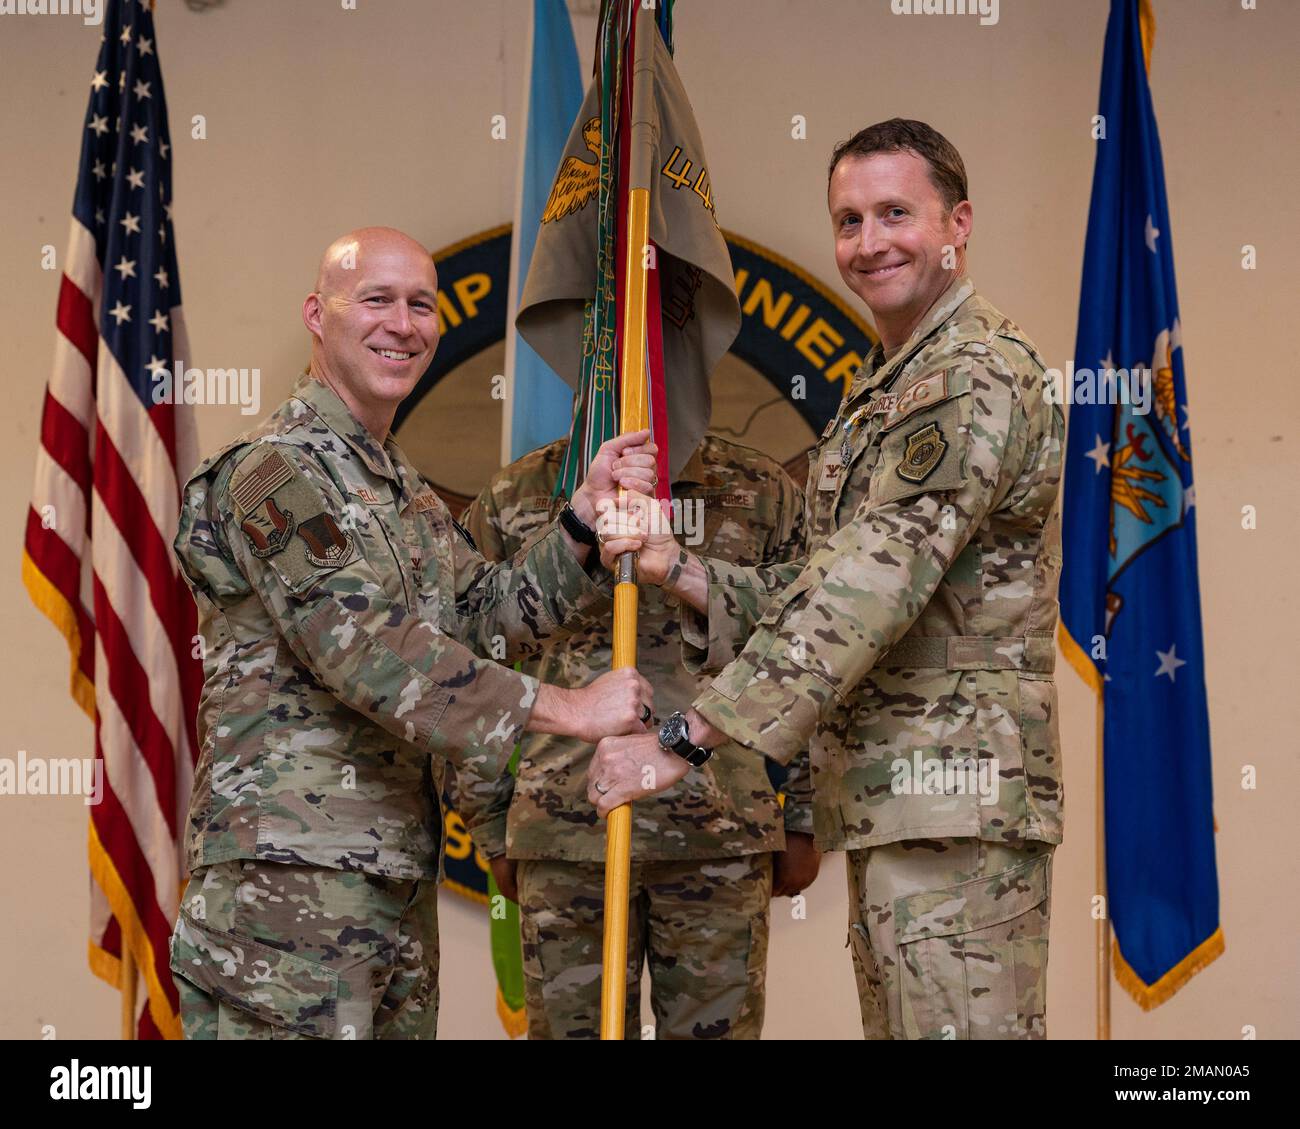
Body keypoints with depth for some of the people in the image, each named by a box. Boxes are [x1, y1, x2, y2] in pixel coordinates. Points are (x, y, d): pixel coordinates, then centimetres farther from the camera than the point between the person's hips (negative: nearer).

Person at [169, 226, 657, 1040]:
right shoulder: (280, 469, -12)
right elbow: (371, 651, -21)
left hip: (402, 880, 9)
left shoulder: (410, 495, 19)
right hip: (291, 875, -9)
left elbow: (493, 615, 12)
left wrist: (588, 517, -2)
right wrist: (568, 710, -20)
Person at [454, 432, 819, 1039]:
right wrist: (492, 831, 8)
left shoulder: (764, 493, 6)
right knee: (572, 1027, 6)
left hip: (724, 833, 0)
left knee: (718, 1027, 5)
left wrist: (803, 819, 7)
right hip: (567, 834, 0)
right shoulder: (514, 498, 7)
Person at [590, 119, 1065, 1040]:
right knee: (894, 1024, 14)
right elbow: (822, 592, 19)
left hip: (955, 802, -10)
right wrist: (681, 572, 2)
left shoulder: (979, 375, -13)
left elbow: (871, 586, -22)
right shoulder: (882, 392, 21)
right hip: (883, 803, 10)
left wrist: (686, 737, -23)